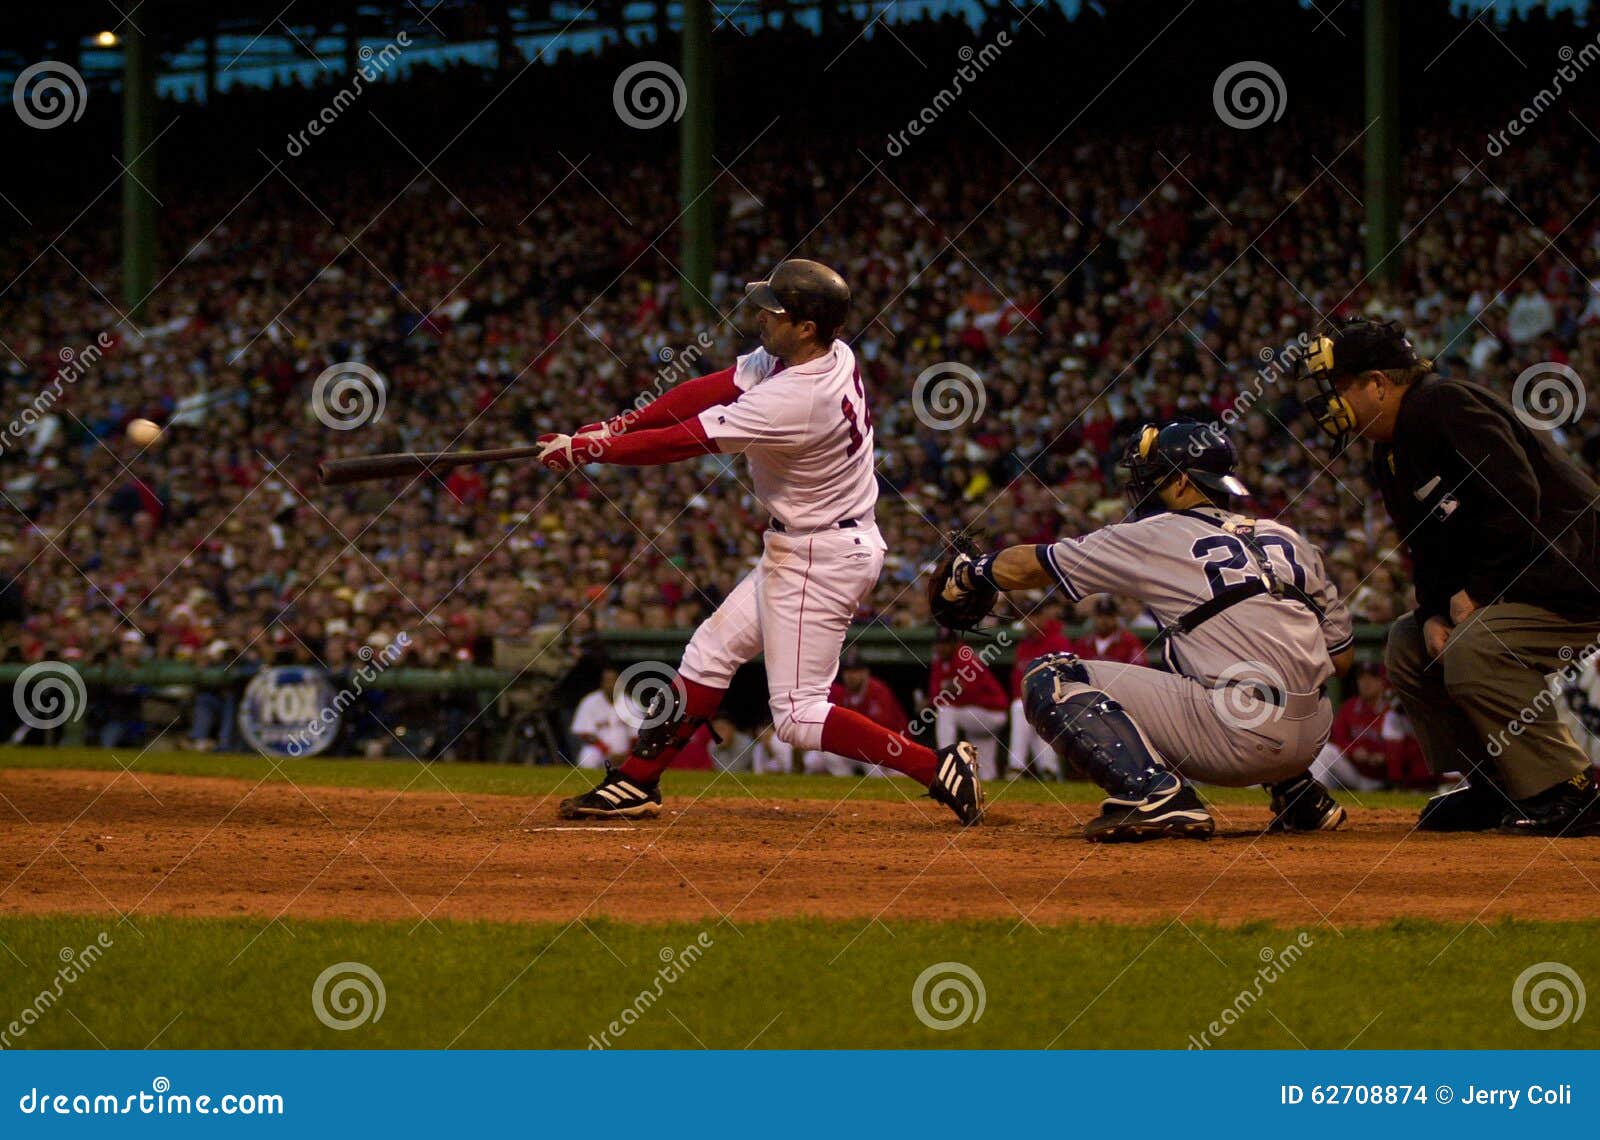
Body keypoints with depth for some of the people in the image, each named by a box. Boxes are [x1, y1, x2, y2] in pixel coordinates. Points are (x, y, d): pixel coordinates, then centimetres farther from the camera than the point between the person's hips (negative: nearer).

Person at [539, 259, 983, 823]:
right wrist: (617, 426, -4)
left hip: (821, 560, -10)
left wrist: (586, 449, -13)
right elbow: (712, 390, 3)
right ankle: (636, 784, 22)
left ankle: (940, 769, -6)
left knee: (797, 714, -7)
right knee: (711, 651, 14)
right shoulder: (827, 355, -2)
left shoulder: (798, 400, -30)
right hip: (797, 549, 10)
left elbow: (685, 441, -23)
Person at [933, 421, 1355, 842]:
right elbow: (1341, 656, 18)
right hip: (1311, 740, 7)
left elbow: (1032, 565, 12)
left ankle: (1153, 793, -20)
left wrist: (967, 572, 30)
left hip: (1238, 740, -7)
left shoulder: (1160, 537, 3)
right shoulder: (1286, 540, 17)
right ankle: (1300, 797, 25)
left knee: (1049, 680, -2)